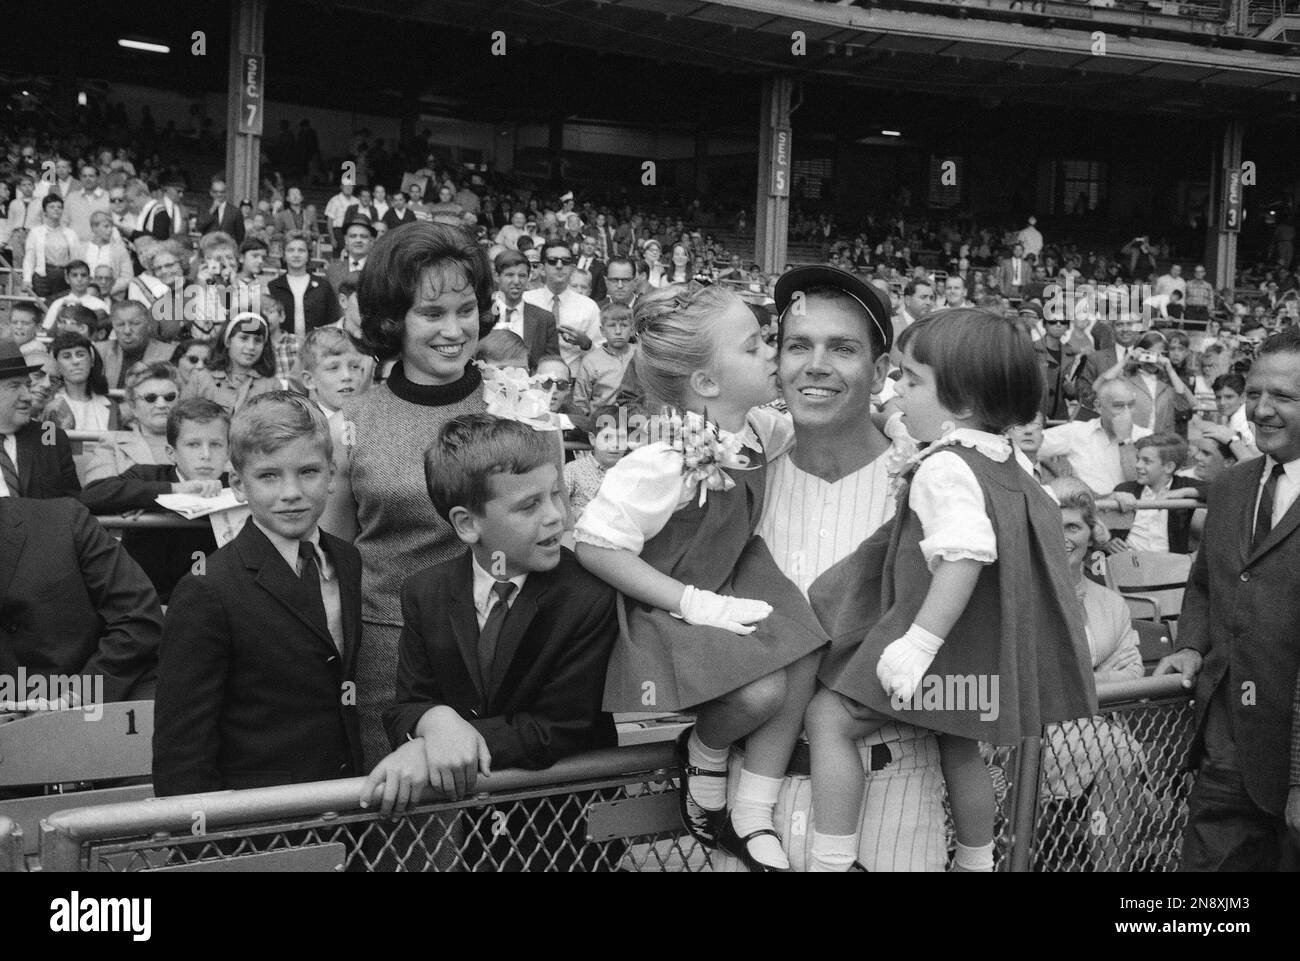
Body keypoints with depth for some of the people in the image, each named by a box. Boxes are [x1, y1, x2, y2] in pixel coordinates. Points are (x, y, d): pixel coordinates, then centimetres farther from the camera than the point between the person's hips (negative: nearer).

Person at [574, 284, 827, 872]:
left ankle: (752, 819, 2)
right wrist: (696, 604, -27)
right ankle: (703, 755, 9)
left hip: (730, 580, 8)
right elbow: (596, 546, -27)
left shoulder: (755, 428, -5)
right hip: (665, 603, -8)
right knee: (762, 691, -27)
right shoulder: (664, 464, -29)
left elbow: (808, 431, 21)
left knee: (800, 665, -14)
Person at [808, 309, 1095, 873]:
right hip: (984, 651, 9)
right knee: (959, 746, 26)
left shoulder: (945, 468, -21)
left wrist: (919, 643, -33)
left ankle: (832, 861, -4)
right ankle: (976, 861, 41)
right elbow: (1044, 526, 20)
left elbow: (964, 558, -33)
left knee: (827, 716, -4)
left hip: (944, 637, -9)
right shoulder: (1012, 462, 8)